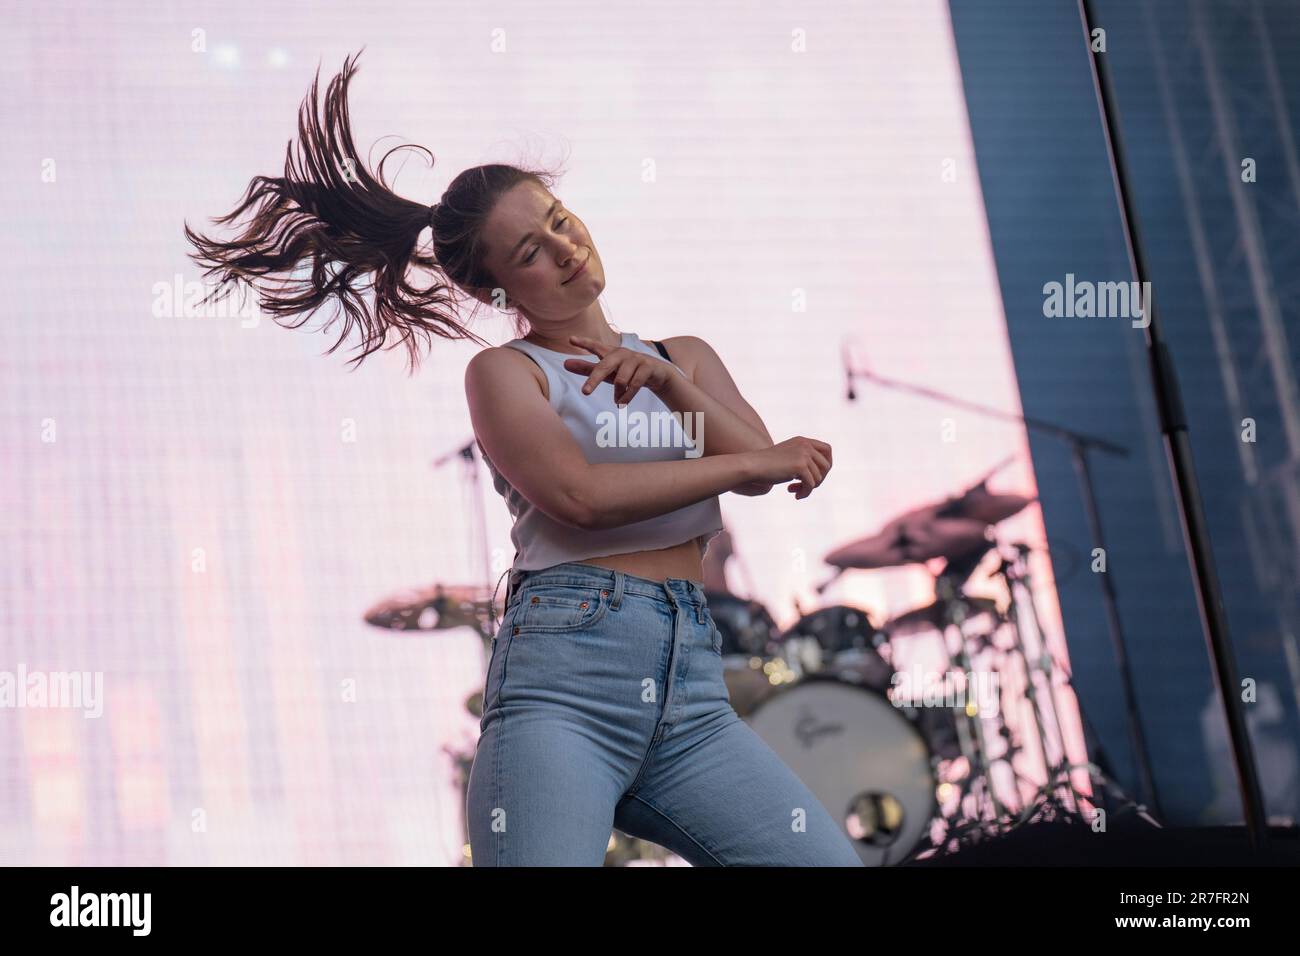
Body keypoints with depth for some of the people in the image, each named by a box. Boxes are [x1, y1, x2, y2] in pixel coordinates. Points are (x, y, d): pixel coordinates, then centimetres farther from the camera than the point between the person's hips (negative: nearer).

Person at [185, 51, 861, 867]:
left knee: (836, 861, -8)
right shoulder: (504, 371, 7)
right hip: (563, 675, -4)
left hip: (691, 686, 5)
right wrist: (753, 462, -3)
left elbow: (772, 472, 5)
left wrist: (671, 385, -11)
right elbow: (579, 494, -11)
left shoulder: (685, 358, 21)